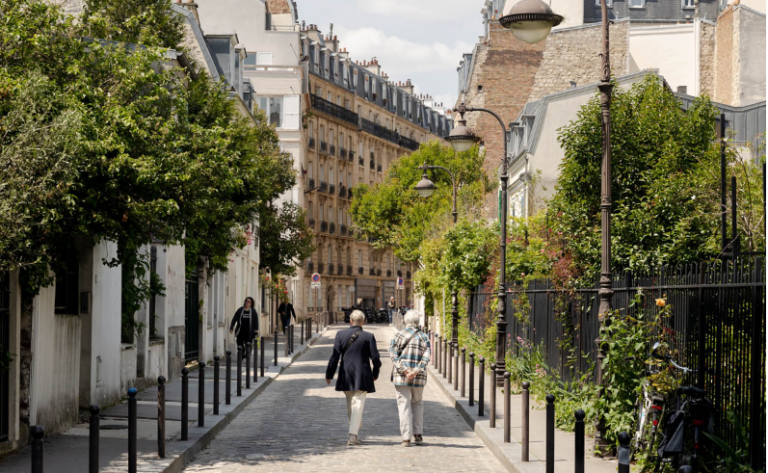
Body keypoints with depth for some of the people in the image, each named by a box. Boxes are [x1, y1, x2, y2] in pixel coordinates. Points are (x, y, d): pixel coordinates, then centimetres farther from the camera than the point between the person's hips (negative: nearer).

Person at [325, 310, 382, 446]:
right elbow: (375, 358, -6)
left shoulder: (341, 334, -2)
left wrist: (329, 374, 3)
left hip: (346, 376, 3)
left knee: (350, 404, 17)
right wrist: (375, 374, 10)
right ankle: (353, 436, -11)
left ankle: (354, 433, 26)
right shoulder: (368, 337, -7)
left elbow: (335, 356, -4)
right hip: (362, 375, -3)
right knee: (358, 404, -2)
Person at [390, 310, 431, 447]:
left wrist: (402, 369, -17)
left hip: (401, 376, -1)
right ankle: (418, 435, 15)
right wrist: (417, 370, -15)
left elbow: (393, 354, -10)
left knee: (404, 405, 1)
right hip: (419, 377, 1)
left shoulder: (398, 336, 2)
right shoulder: (424, 337, 5)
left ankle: (406, 437, -5)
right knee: (417, 403, 18)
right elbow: (426, 357, -8)